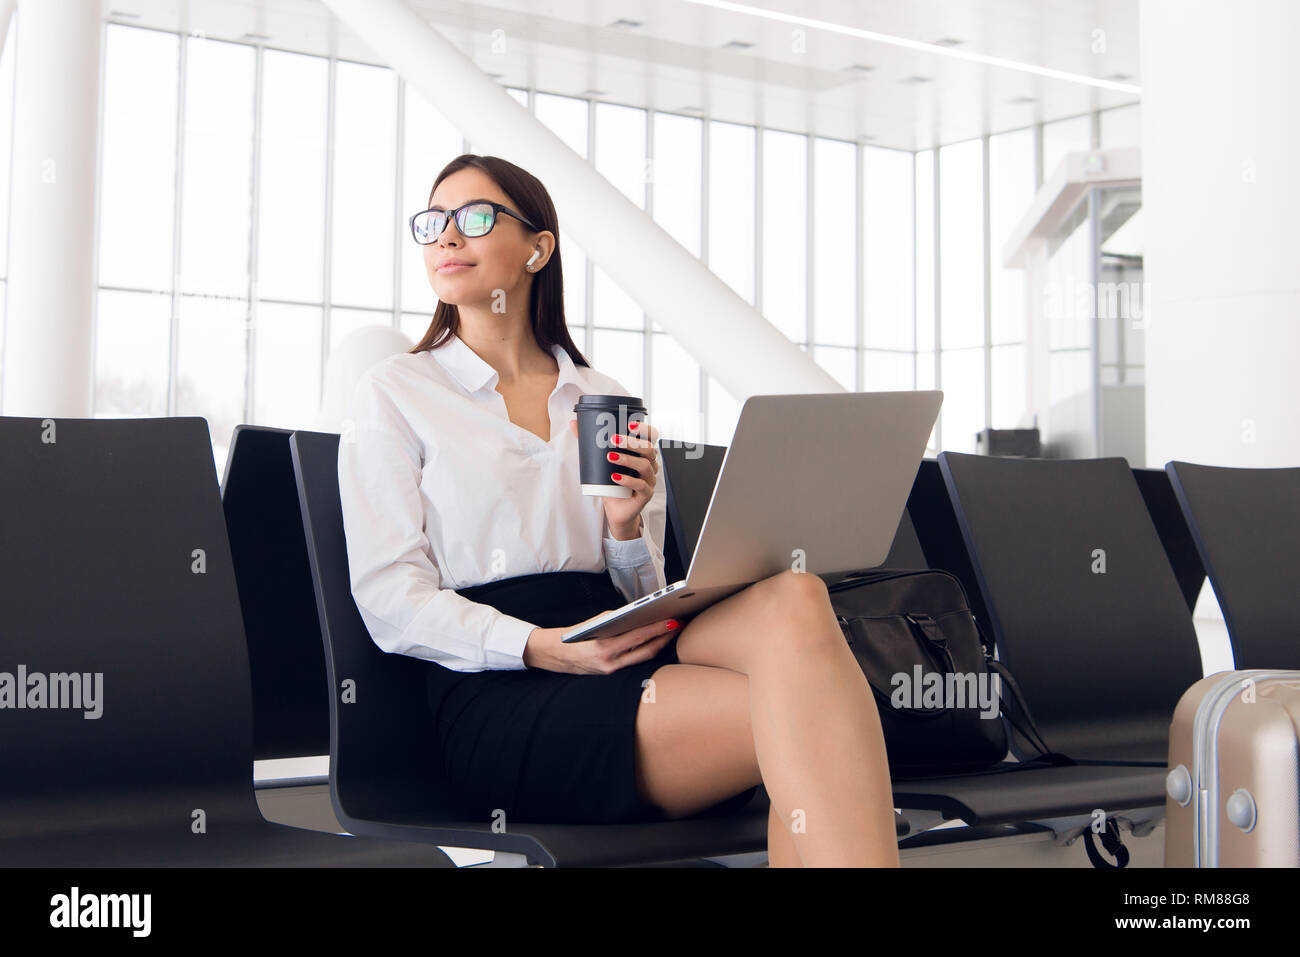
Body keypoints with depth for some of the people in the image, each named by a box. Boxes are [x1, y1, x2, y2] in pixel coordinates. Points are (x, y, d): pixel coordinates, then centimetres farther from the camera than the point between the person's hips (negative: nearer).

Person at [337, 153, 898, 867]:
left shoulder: (608, 402, 22)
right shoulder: (394, 394, 10)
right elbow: (389, 600, -2)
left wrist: (627, 530, -4)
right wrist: (544, 646, -17)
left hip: (618, 662, 5)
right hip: (500, 701, -4)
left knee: (791, 597, -31)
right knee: (800, 708, -30)